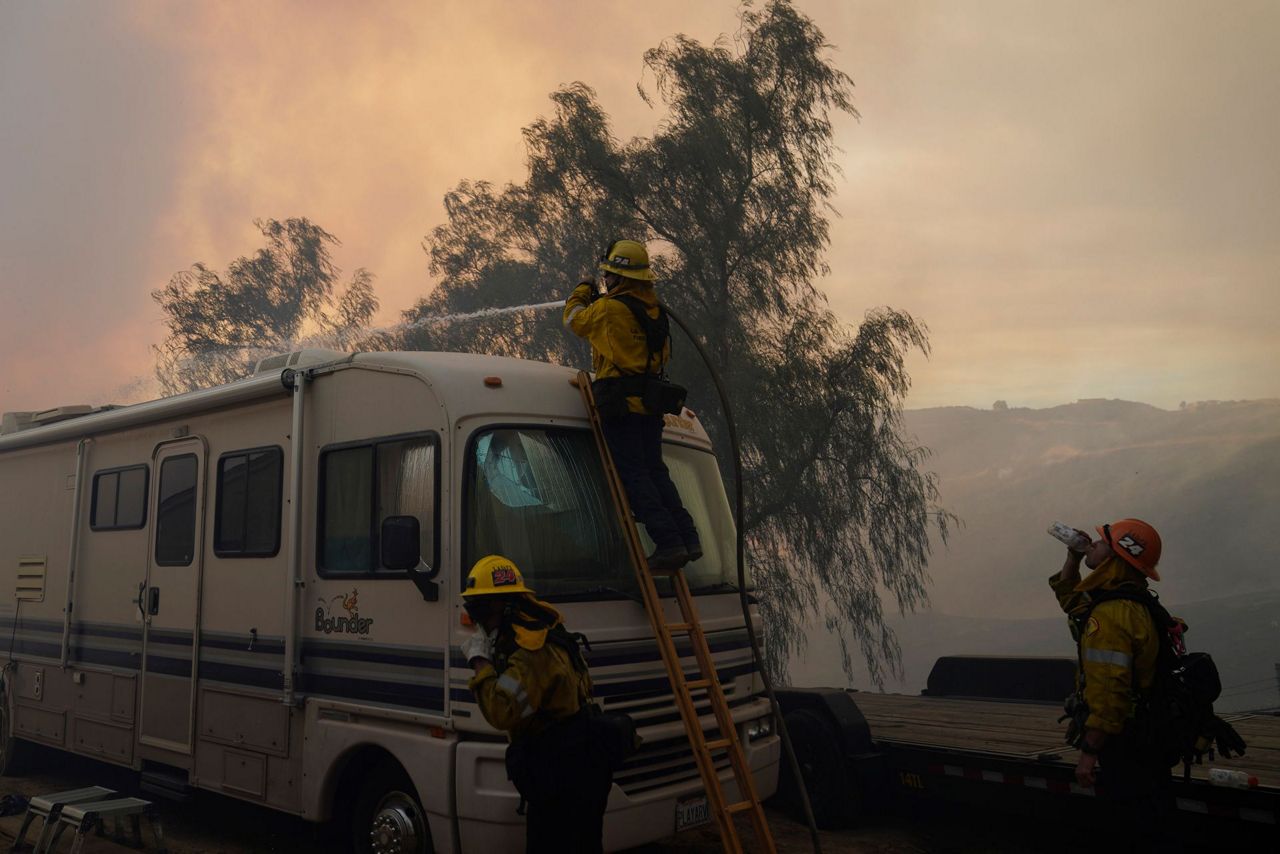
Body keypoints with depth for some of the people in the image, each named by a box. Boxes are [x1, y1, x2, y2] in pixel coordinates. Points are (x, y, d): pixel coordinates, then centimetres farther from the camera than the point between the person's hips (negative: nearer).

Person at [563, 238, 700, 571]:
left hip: (620, 402, -8)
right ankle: (688, 538, 9)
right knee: (655, 471, 14)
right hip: (649, 401, 8)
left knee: (633, 474, -6)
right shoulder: (654, 309, 12)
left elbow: (574, 319, 6)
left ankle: (668, 542, -12)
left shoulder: (610, 308, -11)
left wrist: (582, 292, 28)